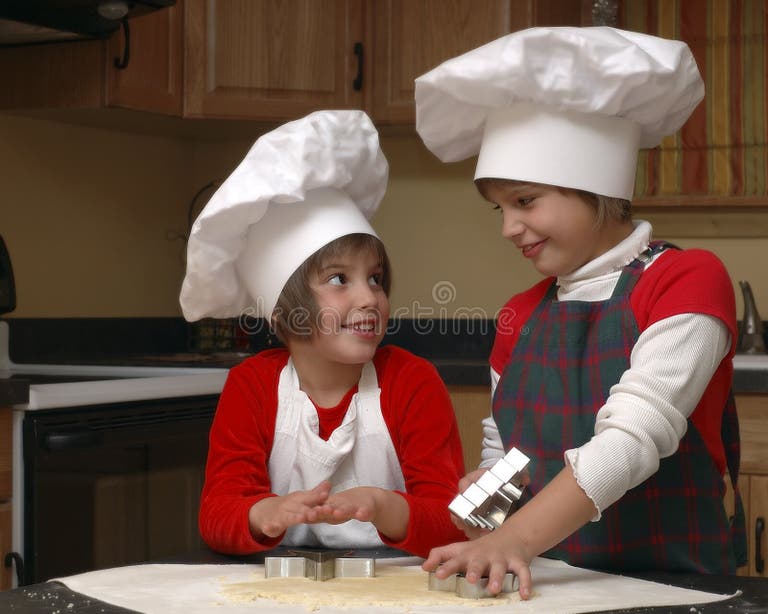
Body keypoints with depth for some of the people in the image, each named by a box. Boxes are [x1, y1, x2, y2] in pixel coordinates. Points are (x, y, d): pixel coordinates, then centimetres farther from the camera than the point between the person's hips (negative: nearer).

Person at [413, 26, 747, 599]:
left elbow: (632, 440, -17)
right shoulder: (521, 317, 12)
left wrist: (514, 539, -26)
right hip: (546, 581, 5)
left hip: (670, 580, -4)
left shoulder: (689, 280, -5)